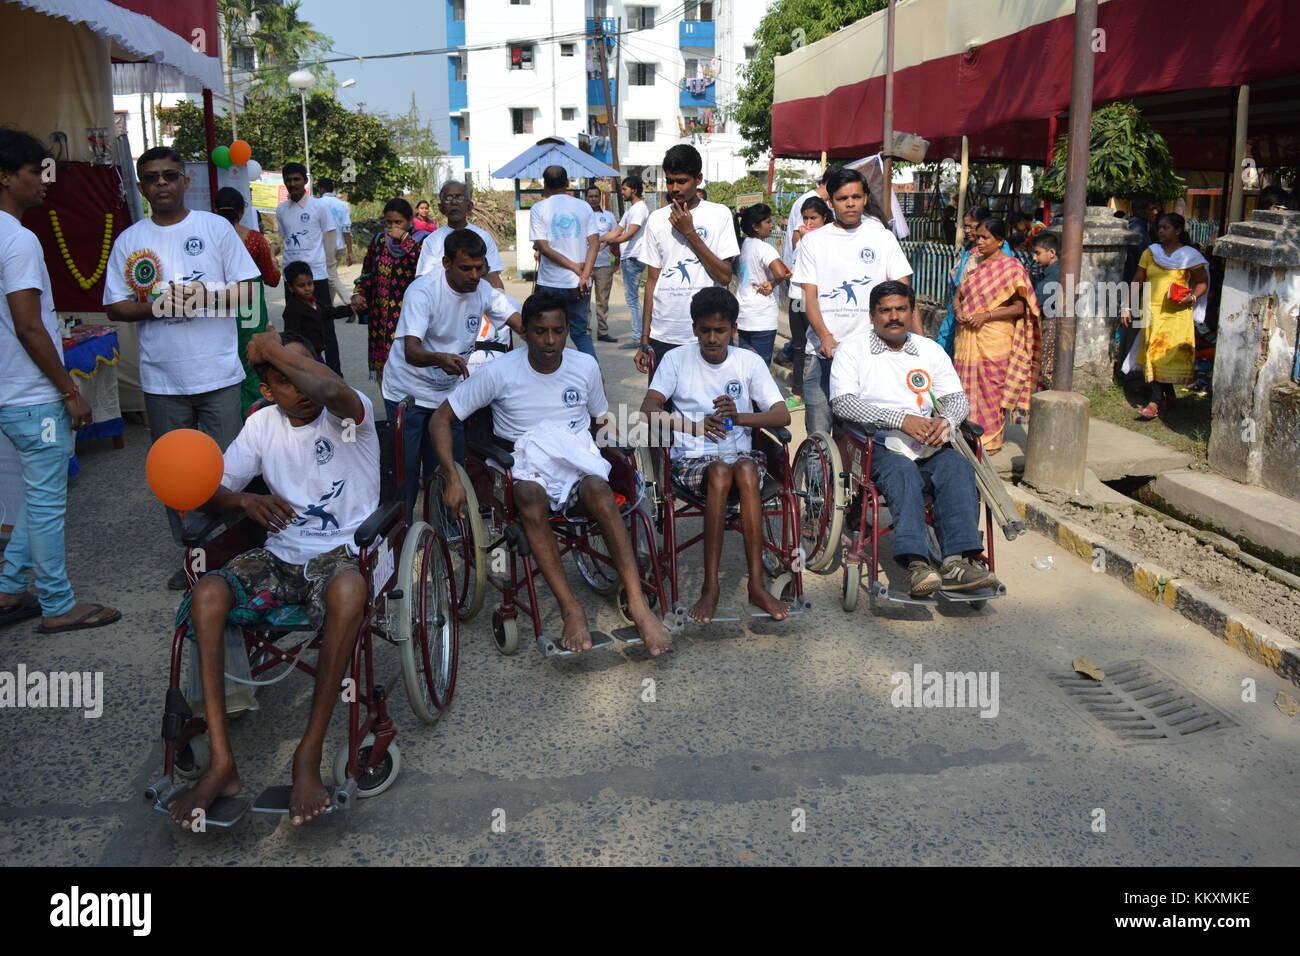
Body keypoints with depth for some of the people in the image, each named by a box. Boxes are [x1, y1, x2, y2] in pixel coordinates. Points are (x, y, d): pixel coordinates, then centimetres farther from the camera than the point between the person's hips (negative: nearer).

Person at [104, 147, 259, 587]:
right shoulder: (129, 241, 7)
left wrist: (203, 298, -16)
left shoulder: (215, 227, 3)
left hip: (218, 373, -2)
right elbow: (115, 307, 6)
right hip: (162, 380, 2)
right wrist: (157, 306, -12)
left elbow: (246, 290, 0)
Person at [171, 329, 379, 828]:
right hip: (280, 556, 5)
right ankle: (221, 763, -24)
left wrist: (271, 348, -18)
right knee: (207, 591, -26)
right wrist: (245, 500, -16)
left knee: (349, 590, -41)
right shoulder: (263, 424, 8)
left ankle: (310, 754, -30)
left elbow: (333, 389, -34)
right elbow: (214, 491, 8)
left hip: (342, 552, -4)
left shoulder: (349, 416, -7)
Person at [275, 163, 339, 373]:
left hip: (316, 274, -4)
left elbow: (329, 241, -1)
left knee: (325, 327, -1)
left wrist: (328, 268, -1)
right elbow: (284, 239, 16)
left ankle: (334, 371, 5)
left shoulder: (319, 207, -3)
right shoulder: (281, 210, 9)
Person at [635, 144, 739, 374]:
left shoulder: (719, 214, 0)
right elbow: (652, 280, 9)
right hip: (662, 337, 2)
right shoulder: (657, 219, 7)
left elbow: (725, 276, -7)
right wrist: (644, 340, 5)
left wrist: (689, 232, -11)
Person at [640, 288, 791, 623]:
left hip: (740, 454, 1)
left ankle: (756, 584, -33)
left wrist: (740, 416, -22)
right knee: (719, 471, -35)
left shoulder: (749, 362, 7)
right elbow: (648, 409, -9)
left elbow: (783, 415, -2)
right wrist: (693, 426, -27)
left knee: (746, 468, -34)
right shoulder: (677, 360, 5)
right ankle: (710, 585, -30)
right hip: (691, 458, -1)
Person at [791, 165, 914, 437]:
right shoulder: (813, 242, 7)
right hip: (824, 350, 0)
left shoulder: (882, 238, 7)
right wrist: (825, 336, -17)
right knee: (818, 431, 0)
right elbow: (810, 296, 1)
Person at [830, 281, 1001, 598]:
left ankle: (959, 560, -41)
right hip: (879, 445, -3)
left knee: (958, 467, -28)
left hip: (928, 446, 4)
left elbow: (958, 399, 15)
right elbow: (843, 403, -8)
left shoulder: (930, 350, 22)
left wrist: (945, 421, -12)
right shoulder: (852, 350, 9)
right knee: (903, 471, -36)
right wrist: (902, 420, -18)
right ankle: (916, 563, -48)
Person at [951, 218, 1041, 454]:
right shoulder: (973, 263, 13)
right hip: (967, 336, 6)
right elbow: (958, 295, 18)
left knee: (990, 387, -1)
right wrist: (958, 312, -4)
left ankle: (990, 439, 10)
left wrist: (986, 315, -18)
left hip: (994, 338, -6)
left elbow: (1019, 308, -11)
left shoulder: (1011, 267, -6)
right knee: (966, 385, 8)